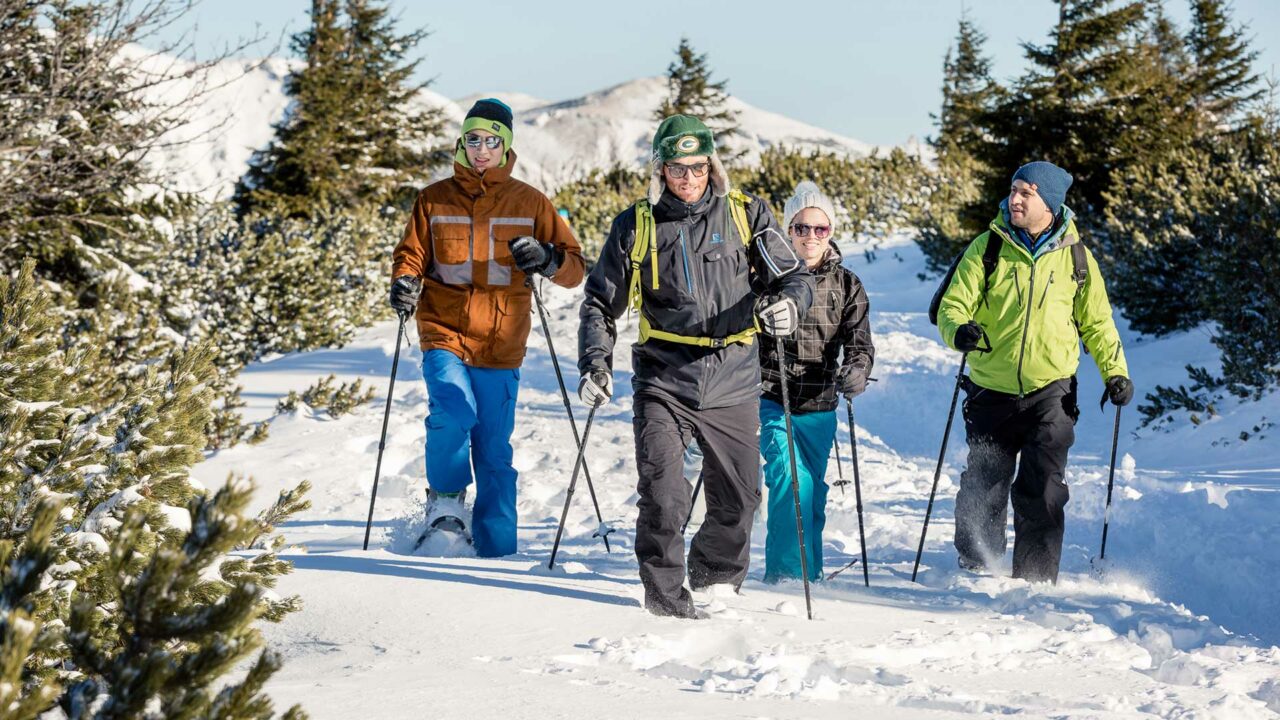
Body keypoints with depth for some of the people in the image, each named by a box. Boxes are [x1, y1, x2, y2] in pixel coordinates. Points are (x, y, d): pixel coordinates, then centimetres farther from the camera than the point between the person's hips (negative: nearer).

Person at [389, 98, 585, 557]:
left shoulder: (529, 203, 7)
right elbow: (412, 255, 11)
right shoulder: (435, 200, 6)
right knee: (452, 414, -25)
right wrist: (404, 284, -12)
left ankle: (495, 551, 13)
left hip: (501, 345, 1)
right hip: (444, 335, -1)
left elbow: (575, 268, 6)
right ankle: (446, 496, 3)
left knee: (494, 451, 3)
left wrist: (546, 259, -16)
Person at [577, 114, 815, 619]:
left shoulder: (745, 215, 3)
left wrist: (788, 303, -19)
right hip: (664, 380, -1)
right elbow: (601, 302, 12)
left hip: (732, 382, 1)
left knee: (738, 498, 11)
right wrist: (595, 362, -2)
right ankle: (665, 592, 1)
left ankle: (716, 582, 35)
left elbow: (794, 275, 5)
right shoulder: (636, 226, 4)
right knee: (661, 495, -15)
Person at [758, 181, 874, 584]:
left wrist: (855, 373, -23)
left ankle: (809, 571, 27)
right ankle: (788, 570, -13)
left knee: (814, 491, 11)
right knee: (791, 477, -19)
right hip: (770, 397, -3)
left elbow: (859, 343, -3)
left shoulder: (847, 285, 6)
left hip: (818, 406, 3)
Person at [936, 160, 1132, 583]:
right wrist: (959, 330, -25)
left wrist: (1115, 372, 1)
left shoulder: (1075, 257, 4)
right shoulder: (987, 247, 1)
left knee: (1041, 492, -8)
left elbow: (1096, 323, 14)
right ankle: (975, 569, 24)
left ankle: (1036, 579, 1)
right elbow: (953, 305, -3)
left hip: (1051, 391, 0)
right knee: (984, 489, 6)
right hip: (992, 392, 0)